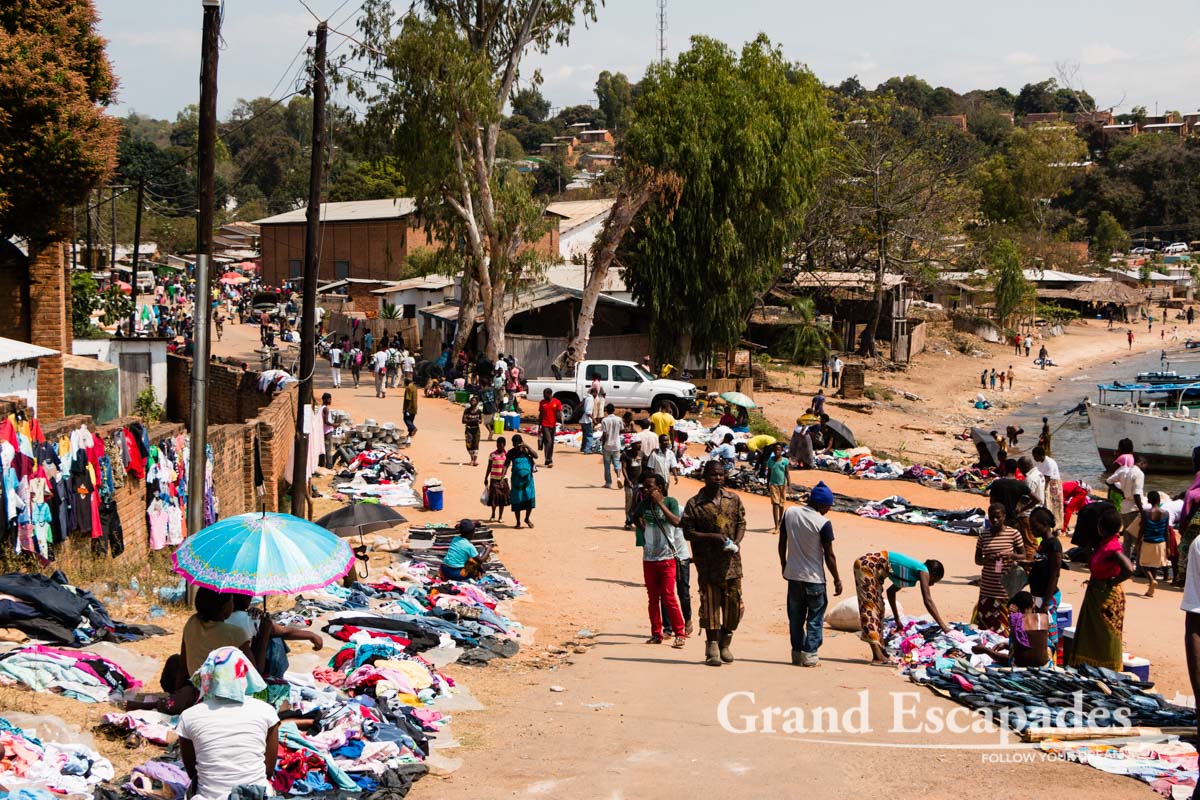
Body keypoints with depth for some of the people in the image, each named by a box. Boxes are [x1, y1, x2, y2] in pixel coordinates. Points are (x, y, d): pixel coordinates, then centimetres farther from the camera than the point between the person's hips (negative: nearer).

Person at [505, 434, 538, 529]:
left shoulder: (526, 450, 1)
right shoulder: (511, 453, 1)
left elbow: (536, 456, -13)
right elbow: (506, 465, 0)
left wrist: (527, 447, -20)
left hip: (528, 478, 0)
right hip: (516, 479, 0)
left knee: (530, 498, -6)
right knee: (517, 501, 2)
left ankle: (527, 519, 18)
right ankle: (518, 522, 15)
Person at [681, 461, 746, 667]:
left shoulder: (733, 500, 7)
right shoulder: (694, 504, -4)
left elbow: (741, 524, 11)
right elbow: (688, 532, -5)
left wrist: (736, 542, -9)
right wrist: (713, 536, -17)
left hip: (731, 561, 3)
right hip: (707, 563, -3)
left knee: (733, 602, 5)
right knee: (710, 604, 0)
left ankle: (725, 644, 22)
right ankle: (712, 647, 10)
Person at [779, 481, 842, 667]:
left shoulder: (790, 513, -3)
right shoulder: (823, 524, -17)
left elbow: (782, 542, 6)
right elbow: (829, 555, -12)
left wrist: (783, 565, 20)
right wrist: (837, 580, -1)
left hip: (792, 575, 5)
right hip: (814, 578, -5)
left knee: (795, 617, 15)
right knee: (815, 618, 7)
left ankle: (796, 653, 19)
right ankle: (809, 655, 5)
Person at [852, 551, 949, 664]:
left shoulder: (913, 572, 19)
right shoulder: (923, 571, -6)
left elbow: (891, 591, 33)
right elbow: (928, 601, -14)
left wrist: (897, 619, 37)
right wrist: (943, 626, -15)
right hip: (867, 565, -10)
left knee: (878, 608, 13)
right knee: (869, 607, -12)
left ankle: (881, 652, 16)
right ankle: (878, 656, -16)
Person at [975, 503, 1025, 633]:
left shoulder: (1013, 533, -2)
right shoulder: (983, 535, 6)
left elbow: (1023, 556, 5)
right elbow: (977, 559, 11)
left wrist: (1011, 555, -16)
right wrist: (987, 559, -12)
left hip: (1007, 588, -3)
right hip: (987, 588, 3)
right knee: (985, 624, 0)